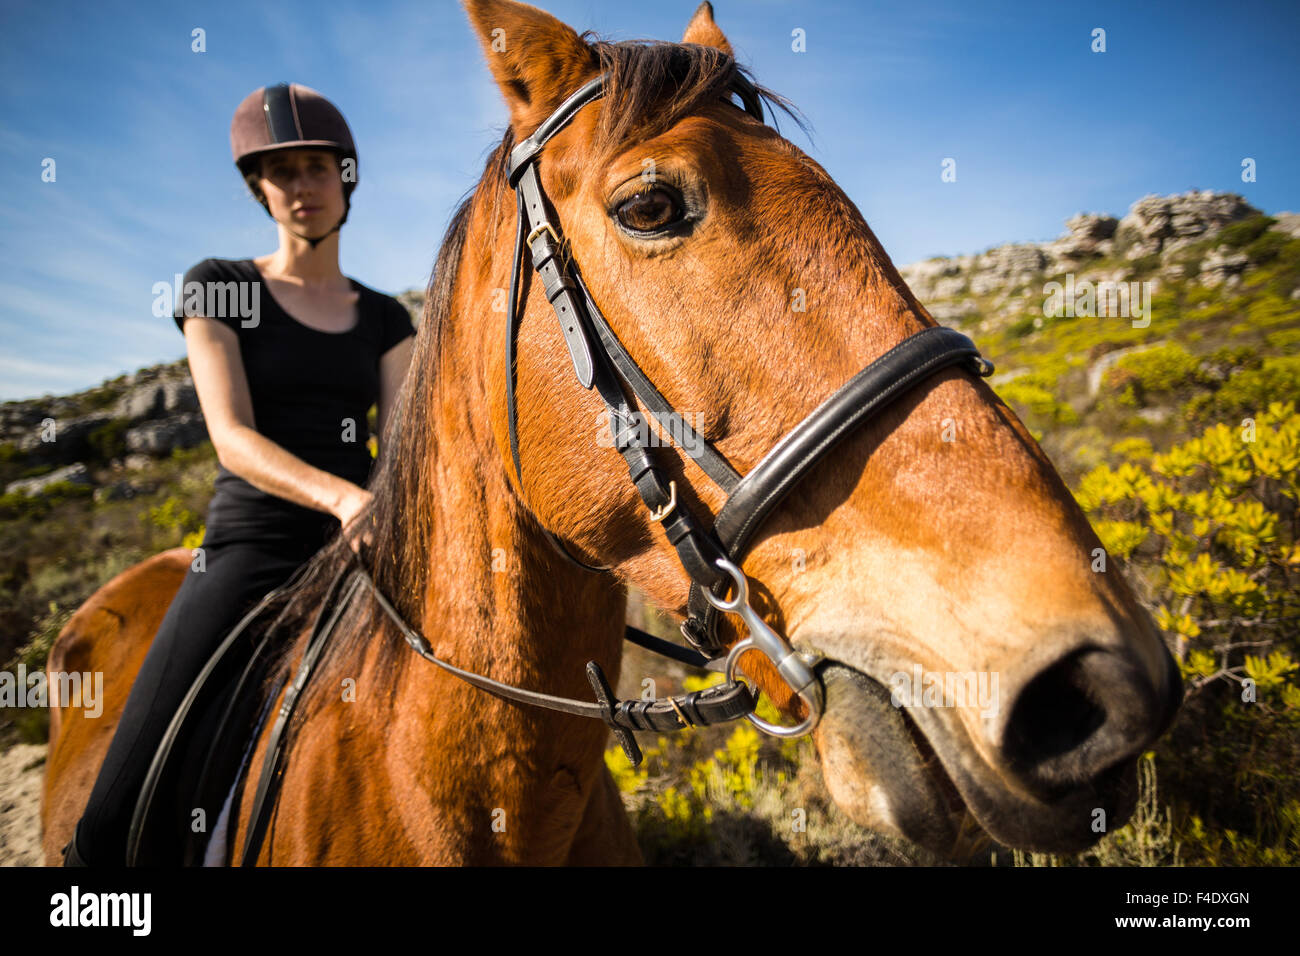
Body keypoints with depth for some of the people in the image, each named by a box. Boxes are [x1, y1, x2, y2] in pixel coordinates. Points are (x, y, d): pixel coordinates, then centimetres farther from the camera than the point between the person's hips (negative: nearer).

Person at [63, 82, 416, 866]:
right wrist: (343, 494, -31)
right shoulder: (219, 288, 3)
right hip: (251, 548, -3)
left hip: (359, 550, 3)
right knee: (117, 824, -13)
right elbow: (233, 440, -12)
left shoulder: (385, 319, 13)